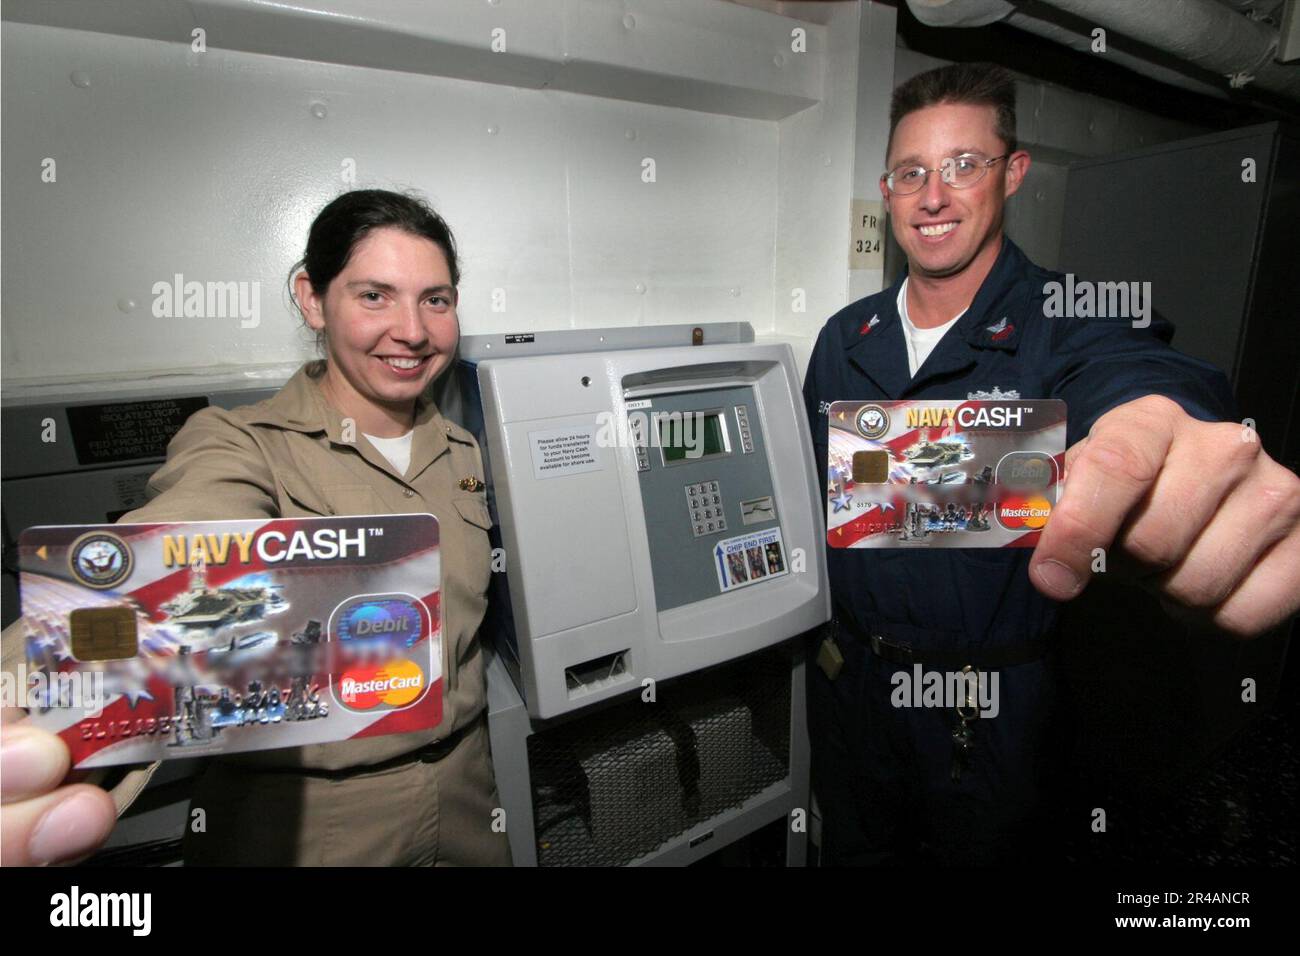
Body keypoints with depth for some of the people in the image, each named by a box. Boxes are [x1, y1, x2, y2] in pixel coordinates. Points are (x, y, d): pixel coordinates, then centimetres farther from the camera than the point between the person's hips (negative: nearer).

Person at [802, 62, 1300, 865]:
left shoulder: (1069, 326, -14)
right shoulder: (845, 339, -1)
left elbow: (1129, 375, -39)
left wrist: (1164, 420, -63)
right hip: (850, 675, 4)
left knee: (981, 851, 22)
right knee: (852, 847, 26)